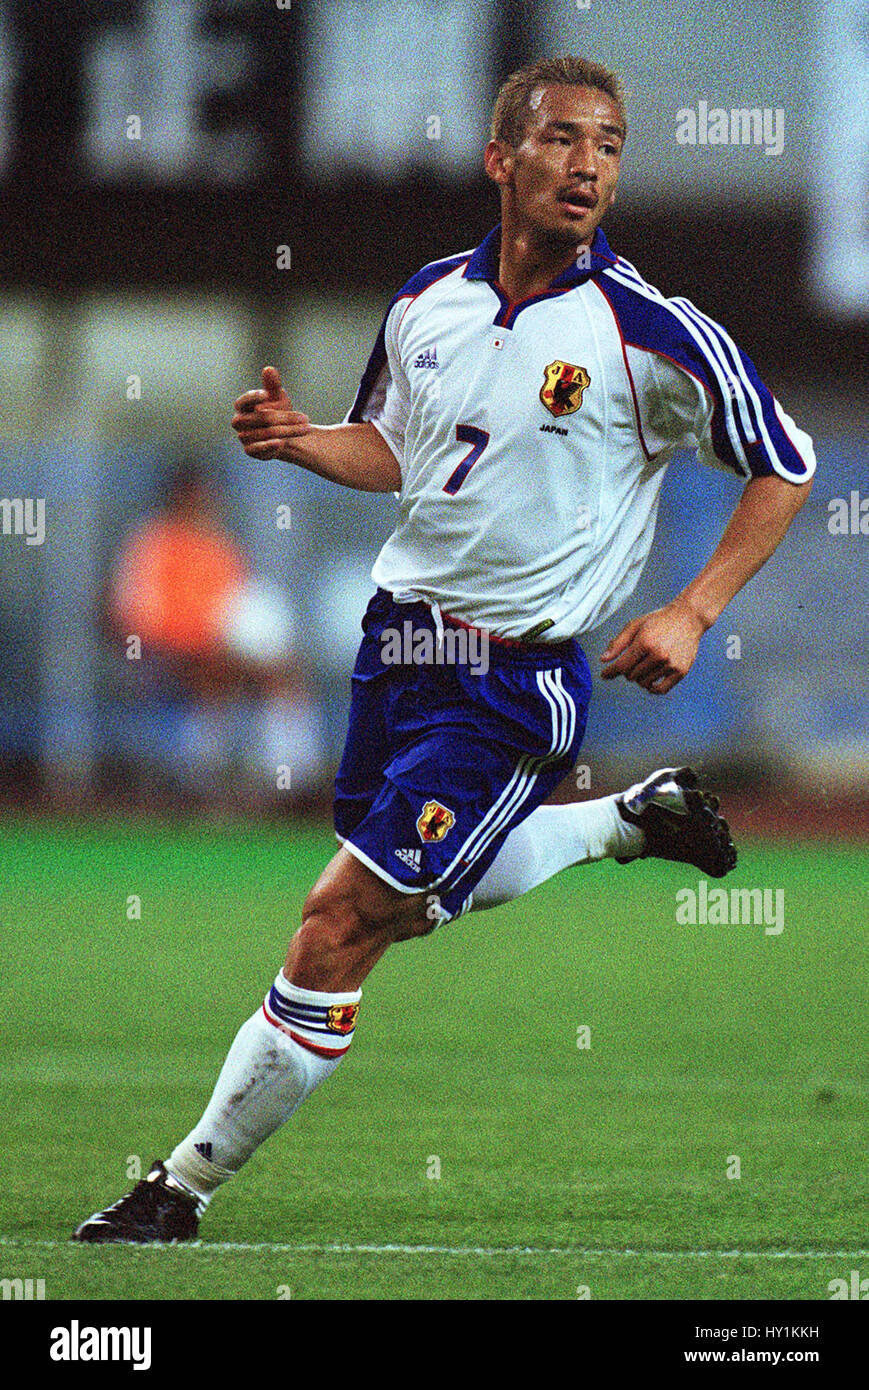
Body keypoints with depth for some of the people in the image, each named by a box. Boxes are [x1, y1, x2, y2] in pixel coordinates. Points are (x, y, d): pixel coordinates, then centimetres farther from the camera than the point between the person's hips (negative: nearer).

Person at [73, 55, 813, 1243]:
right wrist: (301, 440, -3)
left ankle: (189, 1185, -1)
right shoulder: (428, 301, 2)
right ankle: (634, 820, 41)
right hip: (401, 640, 7)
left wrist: (693, 613, -12)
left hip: (515, 679, -7)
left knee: (340, 926, -11)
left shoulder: (650, 333, -14)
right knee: (411, 908, 22)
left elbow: (785, 467, -4)